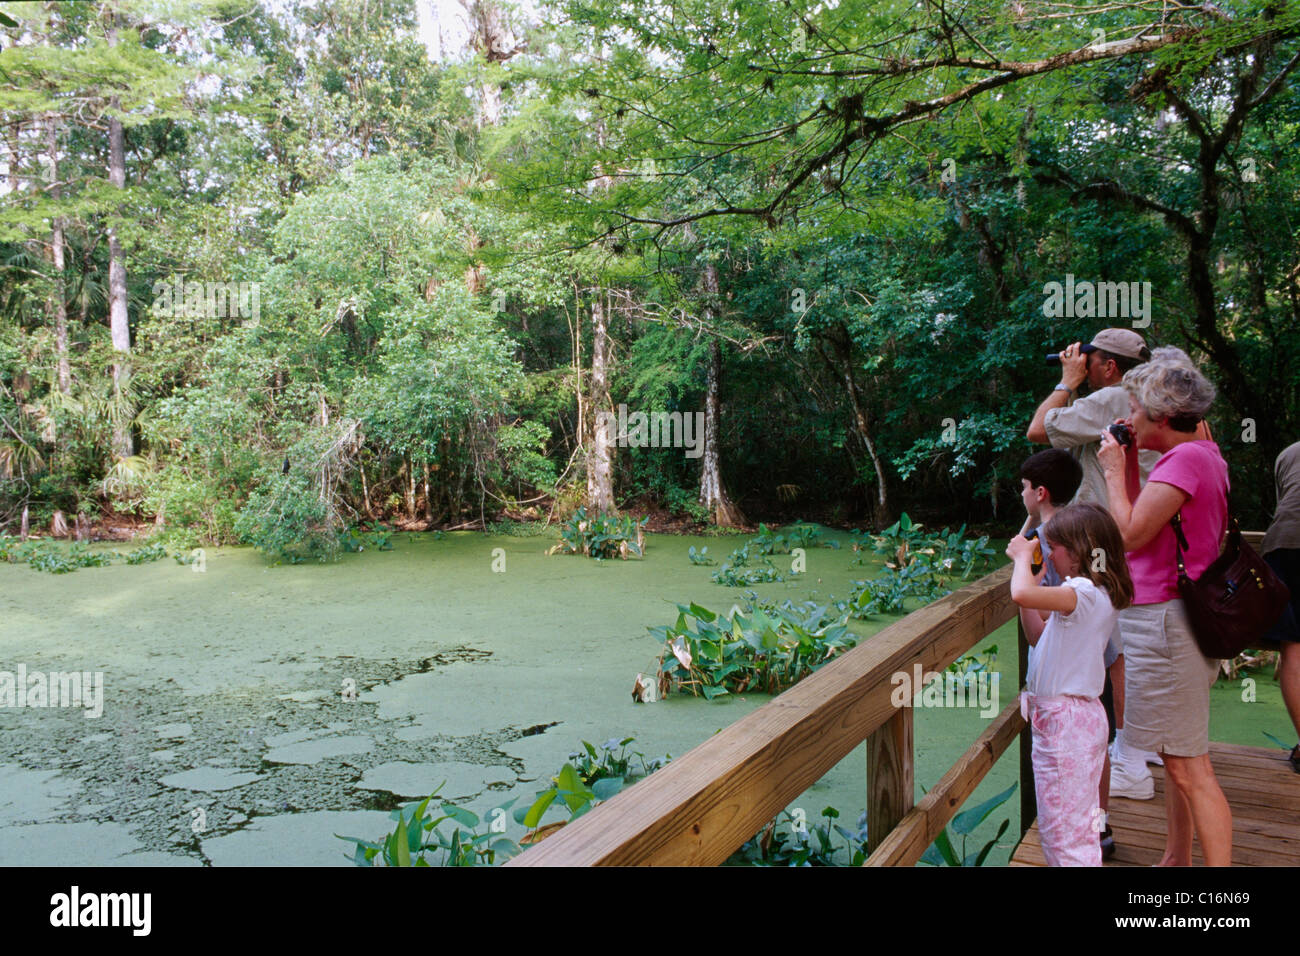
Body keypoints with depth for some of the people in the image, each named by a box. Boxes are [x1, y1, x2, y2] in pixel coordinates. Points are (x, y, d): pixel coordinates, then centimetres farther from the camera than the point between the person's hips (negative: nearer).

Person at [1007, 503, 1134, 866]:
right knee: (1076, 823, 22)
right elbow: (1038, 637, 19)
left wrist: (1024, 557, -18)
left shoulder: (1085, 593, -21)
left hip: (1067, 721, -10)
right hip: (1065, 716, 10)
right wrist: (1030, 574, 12)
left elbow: (1021, 594, -38)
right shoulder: (1089, 594, 11)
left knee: (1062, 828, -2)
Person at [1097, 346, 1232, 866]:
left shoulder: (1185, 459, -19)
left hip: (1163, 621, -11)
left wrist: (1114, 471, -9)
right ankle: (1176, 859, 32)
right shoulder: (1204, 454, 13)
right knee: (1179, 757, 20)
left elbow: (1129, 535, -19)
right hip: (1171, 615, 11)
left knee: (1188, 767, -4)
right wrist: (1129, 464, 10)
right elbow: (1144, 522, 16)